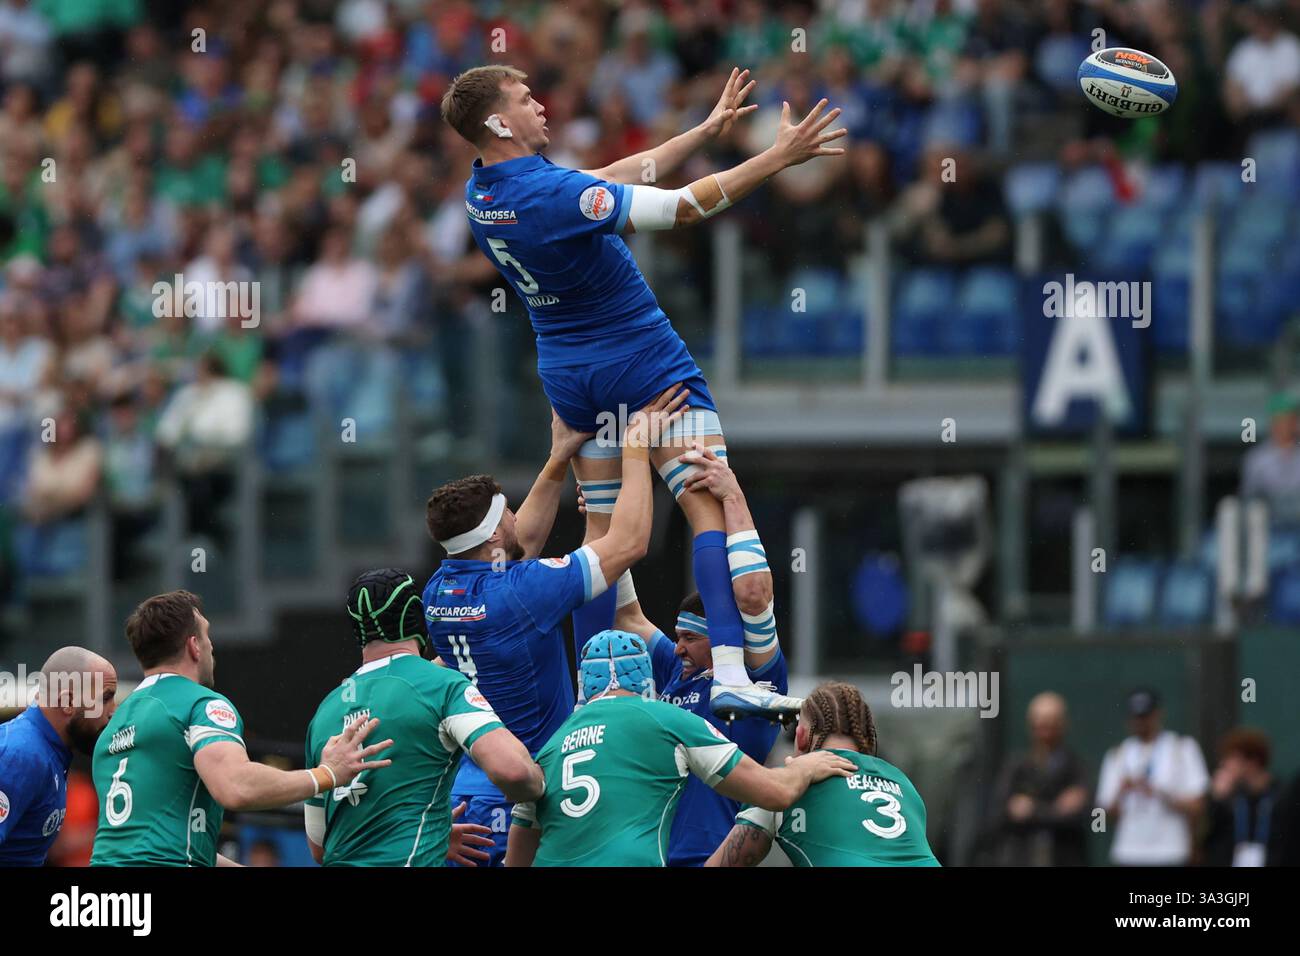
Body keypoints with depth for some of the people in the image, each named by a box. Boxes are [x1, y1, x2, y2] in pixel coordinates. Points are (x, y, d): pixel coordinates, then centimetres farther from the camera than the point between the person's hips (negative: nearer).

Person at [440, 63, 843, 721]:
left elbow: (617, 179, 9)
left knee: (602, 531, 13)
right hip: (644, 362, -8)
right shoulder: (552, 193, -25)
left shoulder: (480, 196, 2)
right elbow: (683, 208, -27)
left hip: (567, 374, 8)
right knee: (713, 510, -11)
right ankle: (730, 674, -24)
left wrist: (705, 131, 11)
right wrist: (778, 157, -23)